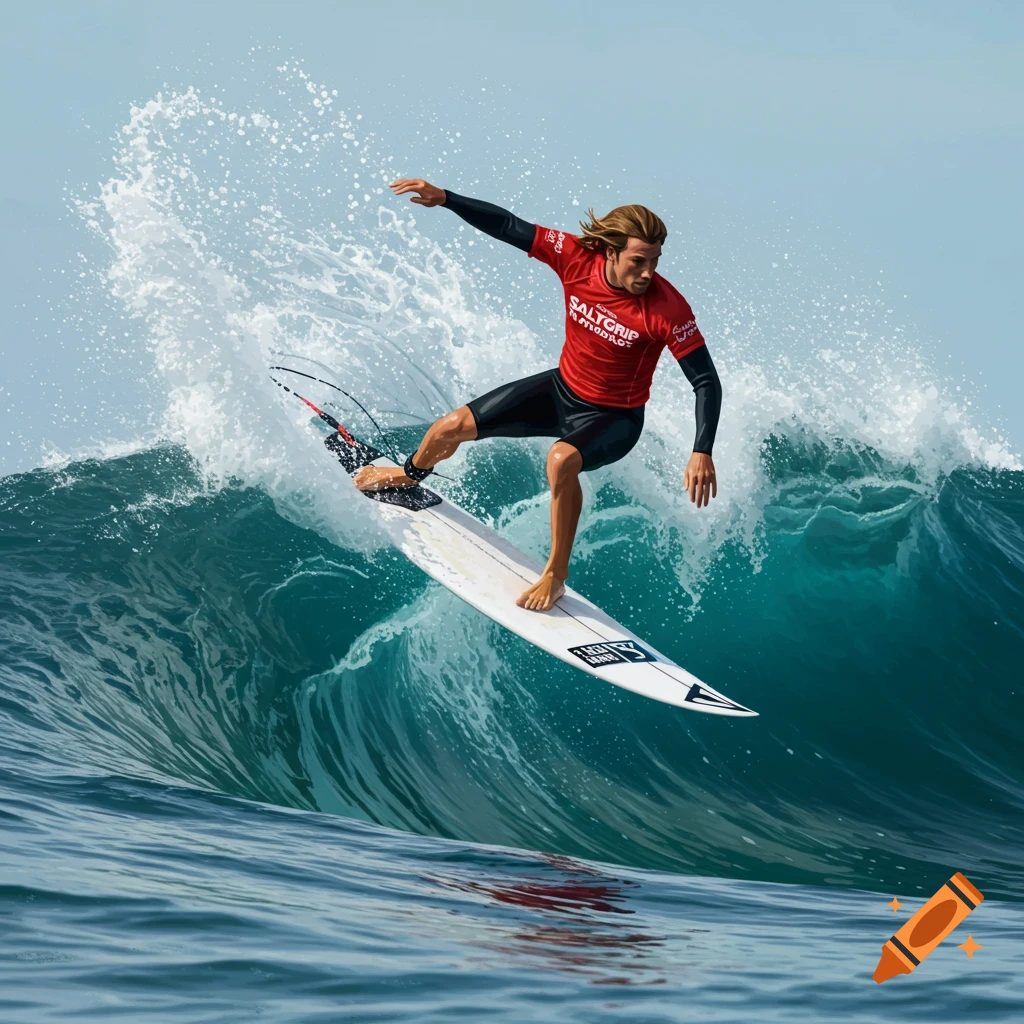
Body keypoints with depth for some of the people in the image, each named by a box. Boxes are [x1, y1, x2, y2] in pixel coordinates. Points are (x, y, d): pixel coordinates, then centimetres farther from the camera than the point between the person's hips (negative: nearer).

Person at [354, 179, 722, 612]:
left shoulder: (667, 309, -31)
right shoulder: (578, 256, -22)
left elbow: (706, 382, -26)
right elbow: (509, 227, -13)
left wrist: (702, 452, -37)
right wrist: (444, 198, -21)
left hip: (613, 417, -5)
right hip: (562, 387, 5)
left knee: (562, 459, -38)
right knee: (451, 429, 7)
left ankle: (555, 576, -18)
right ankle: (411, 474, 45)